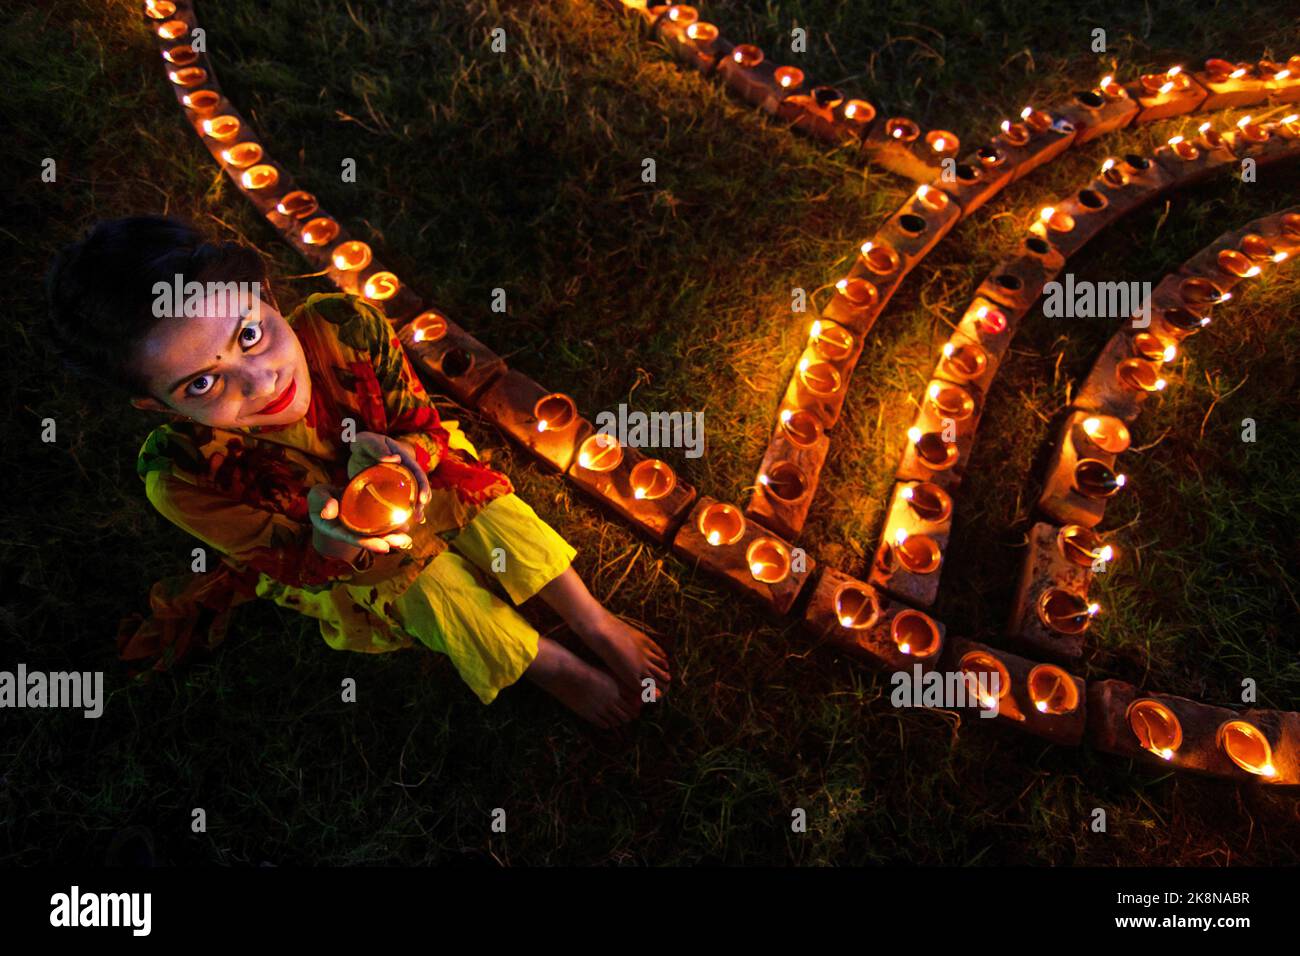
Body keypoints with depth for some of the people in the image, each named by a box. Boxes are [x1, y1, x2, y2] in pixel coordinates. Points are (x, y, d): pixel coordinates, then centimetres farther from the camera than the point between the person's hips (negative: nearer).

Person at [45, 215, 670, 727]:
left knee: (492, 506, -14)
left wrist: (393, 452, -43)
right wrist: (332, 538, -47)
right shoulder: (180, 478, -35)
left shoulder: (346, 327, -34)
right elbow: (300, 563, -22)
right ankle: (553, 669, -1)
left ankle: (600, 627, 4)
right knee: (428, 580, -22)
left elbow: (424, 427, -18)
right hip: (321, 560, -2)